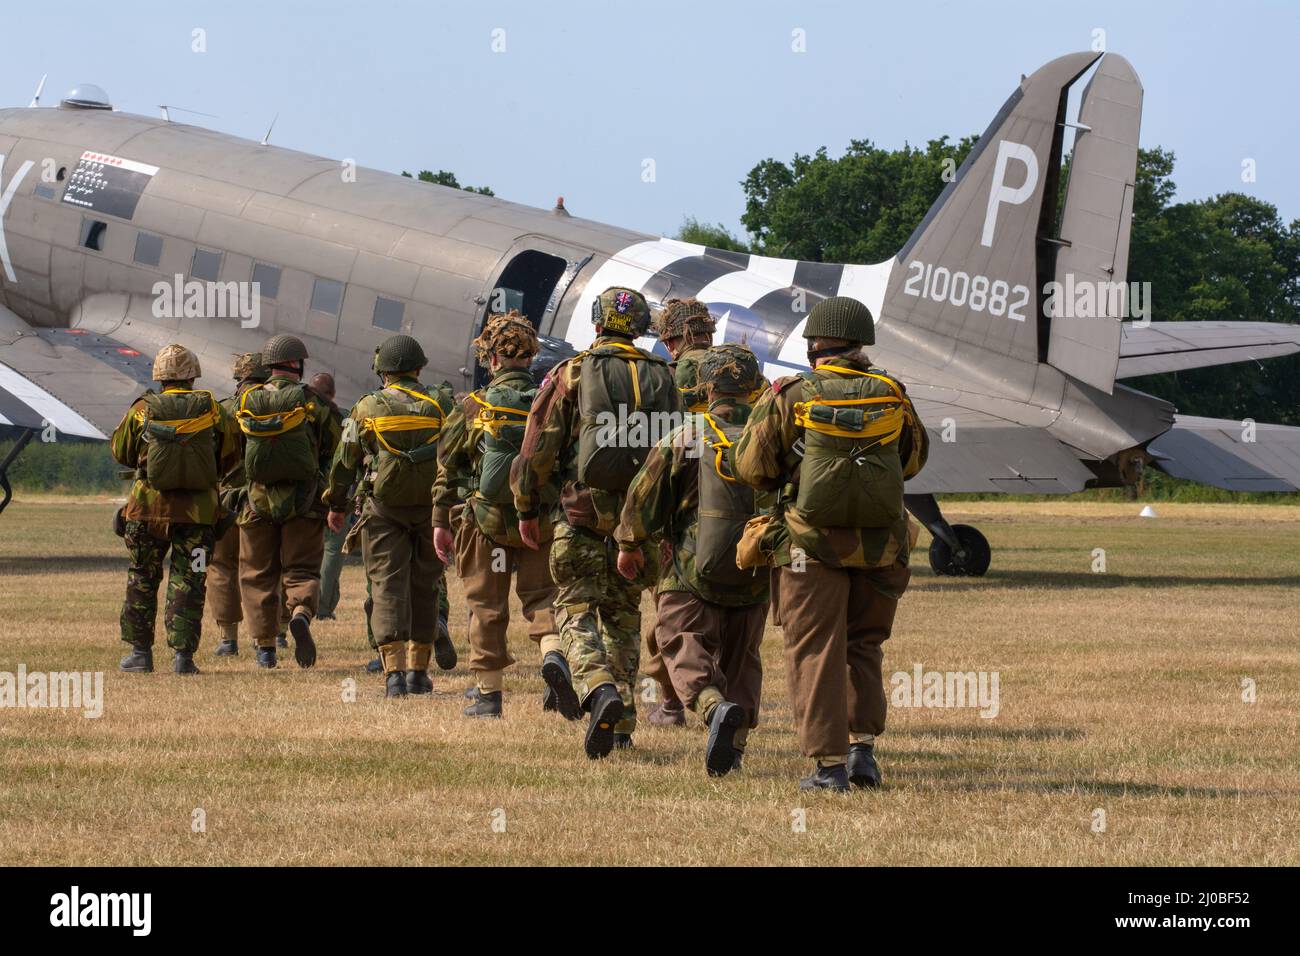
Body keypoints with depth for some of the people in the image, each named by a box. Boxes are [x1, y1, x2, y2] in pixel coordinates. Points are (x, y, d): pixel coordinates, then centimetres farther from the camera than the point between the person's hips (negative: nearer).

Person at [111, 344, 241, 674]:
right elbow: (231, 454, 7)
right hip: (199, 510, 0)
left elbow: (121, 451, 9)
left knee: (142, 581, 13)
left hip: (149, 507, 0)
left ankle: (140, 652, 15)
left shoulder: (142, 410, -3)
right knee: (188, 583, 4)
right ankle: (183, 655, -3)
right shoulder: (212, 410, -2)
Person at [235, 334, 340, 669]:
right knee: (302, 570, 5)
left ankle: (265, 648, 10)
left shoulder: (247, 403, 1)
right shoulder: (312, 402, -5)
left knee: (258, 575, 12)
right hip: (304, 501, -2)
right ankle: (301, 614, -26)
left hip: (259, 499, 2)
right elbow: (334, 450, -3)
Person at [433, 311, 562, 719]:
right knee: (541, 597, 9)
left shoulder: (473, 408, -6)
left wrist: (441, 523, 8)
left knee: (487, 608, 8)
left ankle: (488, 694, 13)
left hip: (486, 521, -2)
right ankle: (556, 655, -20)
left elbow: (447, 470, -1)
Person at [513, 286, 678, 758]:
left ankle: (599, 689, -27)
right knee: (623, 615, 15)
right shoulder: (661, 377, 9)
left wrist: (527, 511, 8)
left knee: (576, 609, 0)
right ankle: (622, 722, 14)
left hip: (582, 516, -4)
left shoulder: (571, 374, -1)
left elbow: (538, 451, -3)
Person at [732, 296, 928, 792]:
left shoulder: (790, 398, -6)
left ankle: (829, 763, -3)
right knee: (863, 647, 19)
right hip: (879, 547, 3)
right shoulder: (892, 397, 2)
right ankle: (863, 746, 7)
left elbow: (751, 466, -2)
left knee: (815, 652, 3)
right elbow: (915, 458, 17)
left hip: (812, 544, -3)